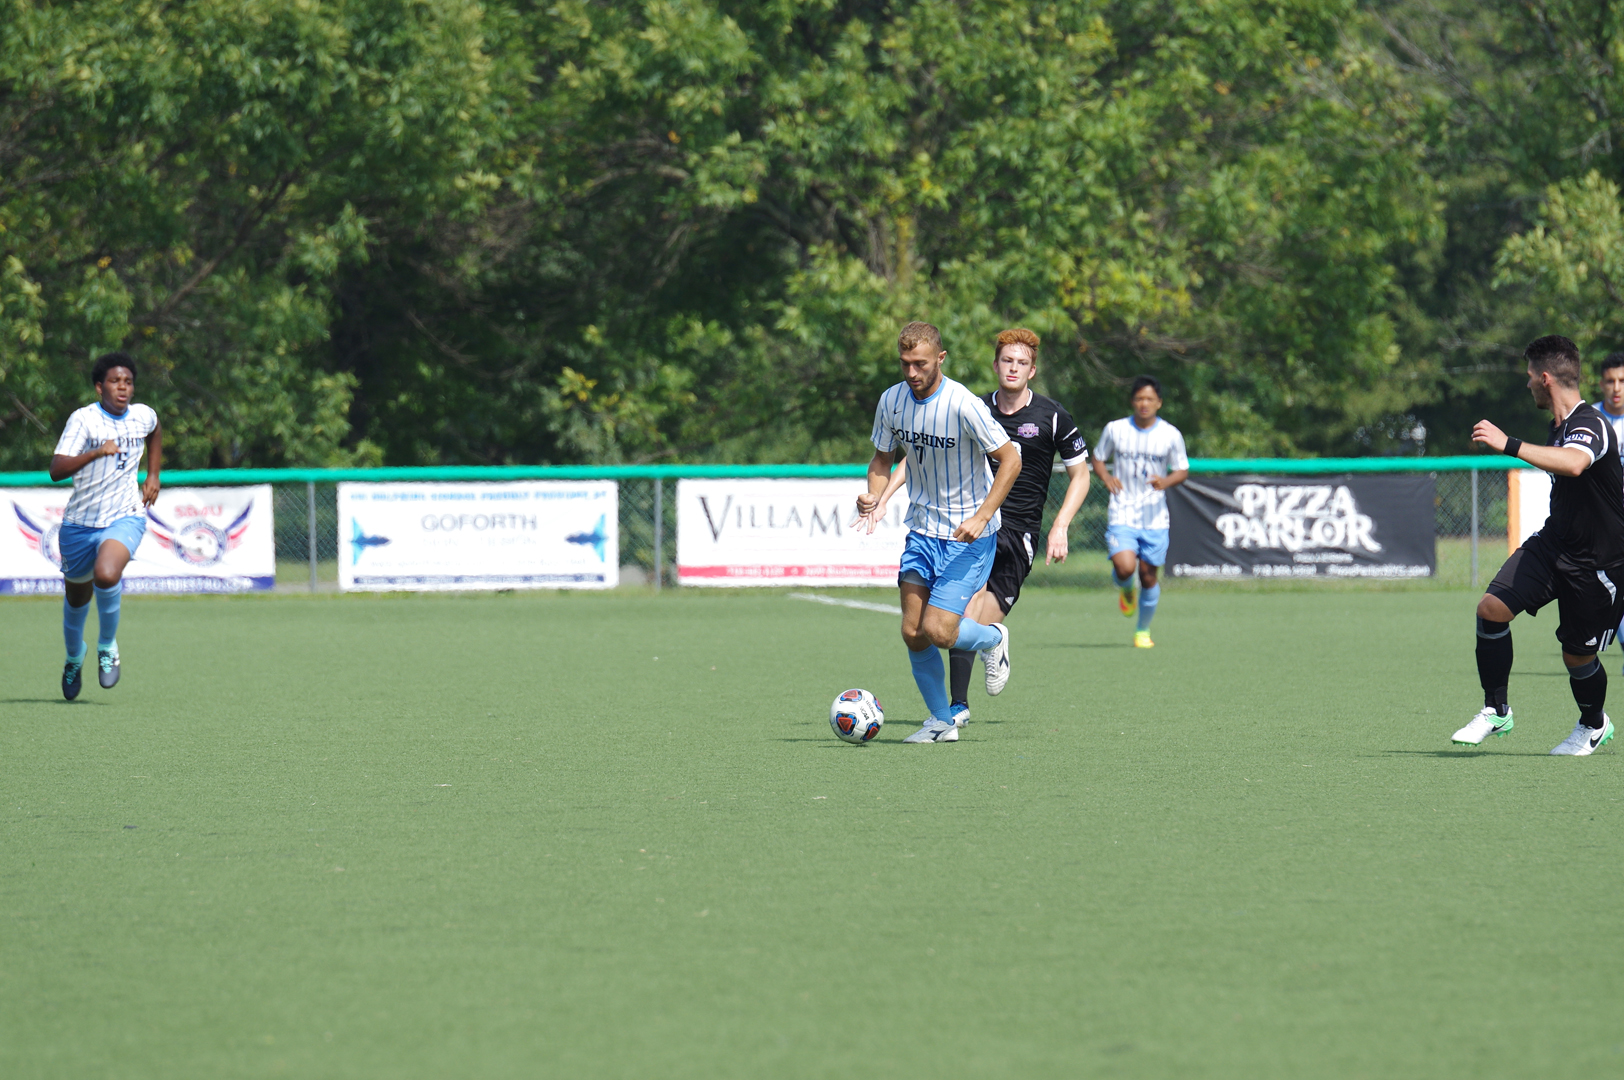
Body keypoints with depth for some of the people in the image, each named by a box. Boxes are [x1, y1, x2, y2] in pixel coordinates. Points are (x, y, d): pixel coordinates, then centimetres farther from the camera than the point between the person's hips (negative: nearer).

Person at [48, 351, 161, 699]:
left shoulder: (143, 416, -1)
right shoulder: (83, 419, -15)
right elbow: (56, 470, -27)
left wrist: (153, 475, 17)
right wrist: (97, 452, -38)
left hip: (125, 517, 0)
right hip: (80, 522, 0)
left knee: (106, 575, -30)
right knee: (77, 597, 16)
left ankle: (107, 645, -5)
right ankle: (74, 656, 48)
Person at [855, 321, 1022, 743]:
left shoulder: (963, 405, -21)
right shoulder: (891, 400, -2)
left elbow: (1010, 460, -15)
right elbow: (884, 458, 13)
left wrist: (981, 517, -22)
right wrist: (874, 495, -8)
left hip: (969, 534, -6)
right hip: (921, 530, 6)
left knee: (937, 630, -14)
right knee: (913, 633, -2)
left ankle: (993, 640, 19)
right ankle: (941, 722, 16)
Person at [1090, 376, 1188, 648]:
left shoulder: (1171, 435, -1)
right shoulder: (1115, 429, 0)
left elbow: (1183, 471, 6)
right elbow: (1098, 458, 14)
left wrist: (1166, 482, -16)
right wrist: (1106, 477, -8)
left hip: (1155, 519, 1)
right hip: (1122, 515, -1)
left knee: (1148, 575, 5)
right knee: (1124, 568, -20)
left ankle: (1143, 631, 25)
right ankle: (1126, 590, 19)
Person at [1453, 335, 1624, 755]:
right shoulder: (1558, 426, 7)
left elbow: (1573, 464, -48)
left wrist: (1509, 445, -52)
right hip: (1553, 543, 8)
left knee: (1577, 655, 3)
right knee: (1492, 607, -12)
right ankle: (1496, 712, 0)